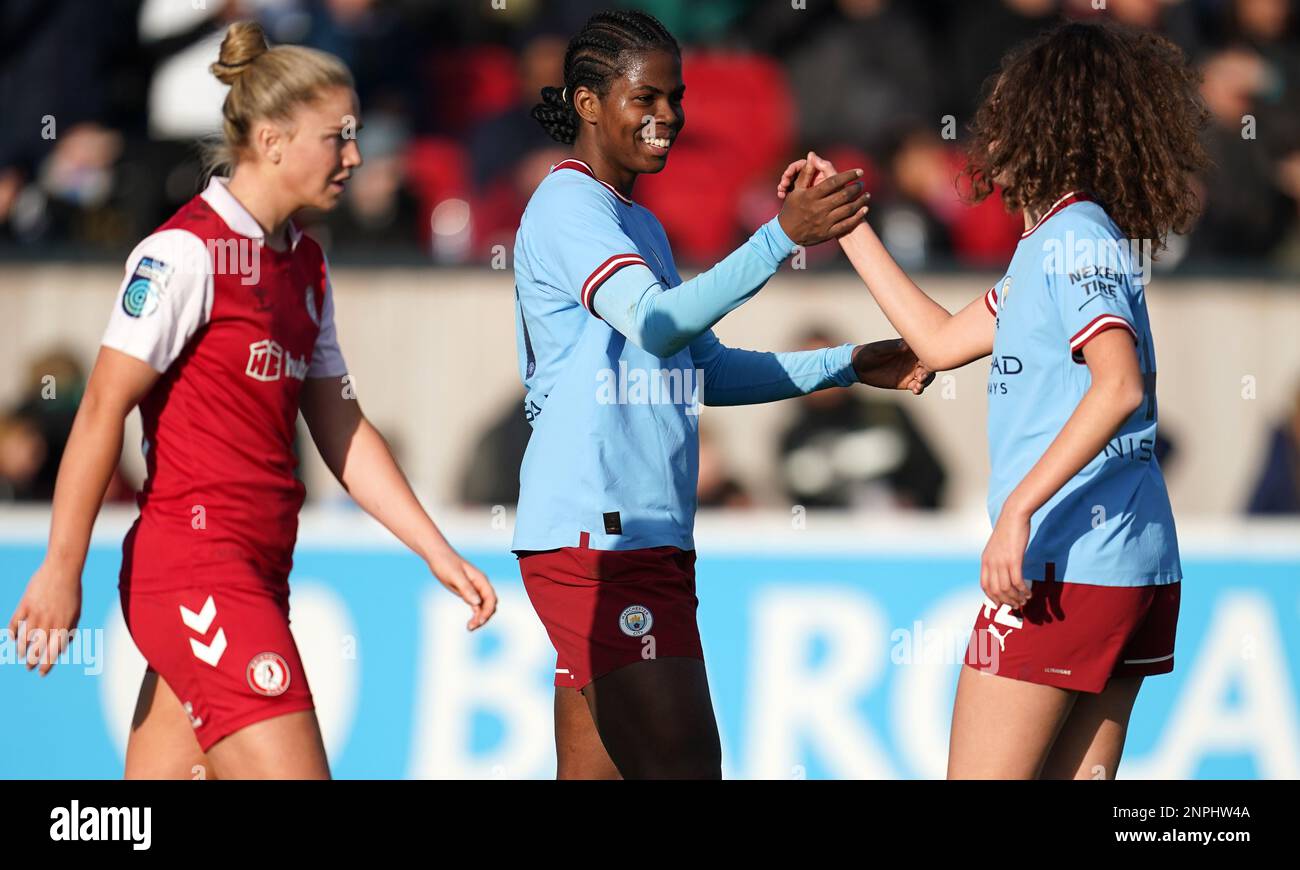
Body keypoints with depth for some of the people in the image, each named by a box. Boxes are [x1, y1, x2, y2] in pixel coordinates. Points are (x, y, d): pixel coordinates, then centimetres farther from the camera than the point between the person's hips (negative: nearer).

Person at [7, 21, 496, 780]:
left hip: (259, 572, 8)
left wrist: (439, 553, 13)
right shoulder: (186, 252, -10)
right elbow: (103, 409, -11)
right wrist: (62, 568, -13)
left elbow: (342, 432, 18)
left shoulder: (305, 265, 15)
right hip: (193, 566, -8)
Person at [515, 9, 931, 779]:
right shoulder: (568, 206, -9)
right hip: (596, 538, -10)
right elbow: (657, 324, -26)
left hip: (645, 540, 10)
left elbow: (705, 369, 28)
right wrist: (783, 236, -34)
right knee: (685, 766, -15)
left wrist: (849, 365, 18)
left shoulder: (638, 223, 22)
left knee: (597, 769, 6)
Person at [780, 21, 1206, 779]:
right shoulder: (1054, 241, 19)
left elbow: (1120, 385, -26)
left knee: (981, 773, -7)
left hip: (1067, 566, -10)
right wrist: (844, 223, 28)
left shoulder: (1074, 237, -11)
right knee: (1077, 779, 10)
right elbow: (942, 343, 26)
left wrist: (1020, 508, -30)